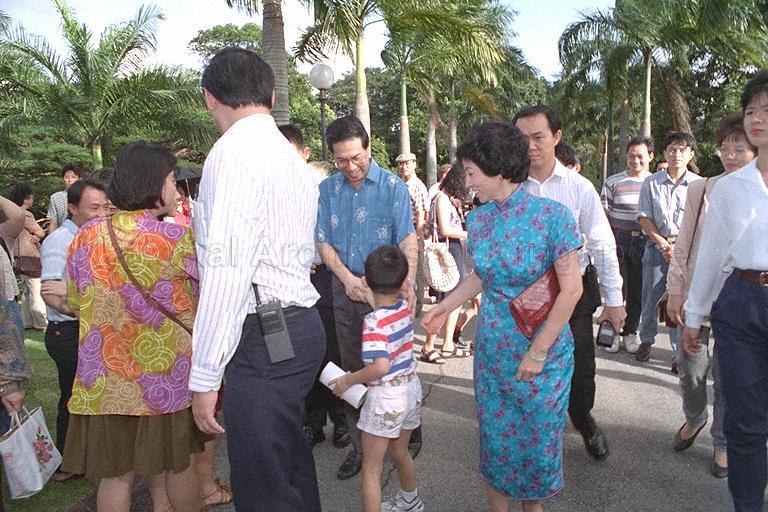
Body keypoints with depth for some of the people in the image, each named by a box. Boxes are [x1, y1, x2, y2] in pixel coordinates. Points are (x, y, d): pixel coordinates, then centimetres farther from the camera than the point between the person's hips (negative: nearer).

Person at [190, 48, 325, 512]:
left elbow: (227, 270, -20)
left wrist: (205, 375, -17)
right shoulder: (292, 157, 17)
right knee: (292, 463, 22)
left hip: (262, 335, -10)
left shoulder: (233, 152, -13)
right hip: (302, 324, 10)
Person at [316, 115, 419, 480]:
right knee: (352, 370, 12)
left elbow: (408, 237, -17)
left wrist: (408, 280, -34)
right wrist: (348, 278, -13)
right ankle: (360, 446, 27)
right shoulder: (327, 189, 4)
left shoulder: (392, 186, -7)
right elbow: (323, 242, 3)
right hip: (345, 290, 4)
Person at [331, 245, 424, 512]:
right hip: (411, 389, 8)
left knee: (371, 470, 6)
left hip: (386, 398, -8)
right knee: (401, 452, 31)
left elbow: (381, 367, -33)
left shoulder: (374, 321, -24)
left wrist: (349, 380, -21)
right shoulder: (405, 308, -4)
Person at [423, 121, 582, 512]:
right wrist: (446, 306, 6)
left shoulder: (551, 214, -17)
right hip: (492, 349, 4)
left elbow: (572, 288, -15)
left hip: (544, 348, -4)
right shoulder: (478, 220, -1)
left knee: (537, 438, 12)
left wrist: (537, 352, -15)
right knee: (495, 437, 13)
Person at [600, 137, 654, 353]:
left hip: (644, 242, 2)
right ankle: (613, 331, 14)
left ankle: (630, 332, 23)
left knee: (638, 291, 8)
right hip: (619, 240, -2)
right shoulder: (613, 182, 2)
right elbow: (604, 214, 2)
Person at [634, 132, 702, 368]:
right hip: (657, 246, 1)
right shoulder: (651, 183, 5)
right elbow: (644, 218, 3)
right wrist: (663, 243, -7)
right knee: (651, 296, 6)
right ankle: (646, 341, 25)